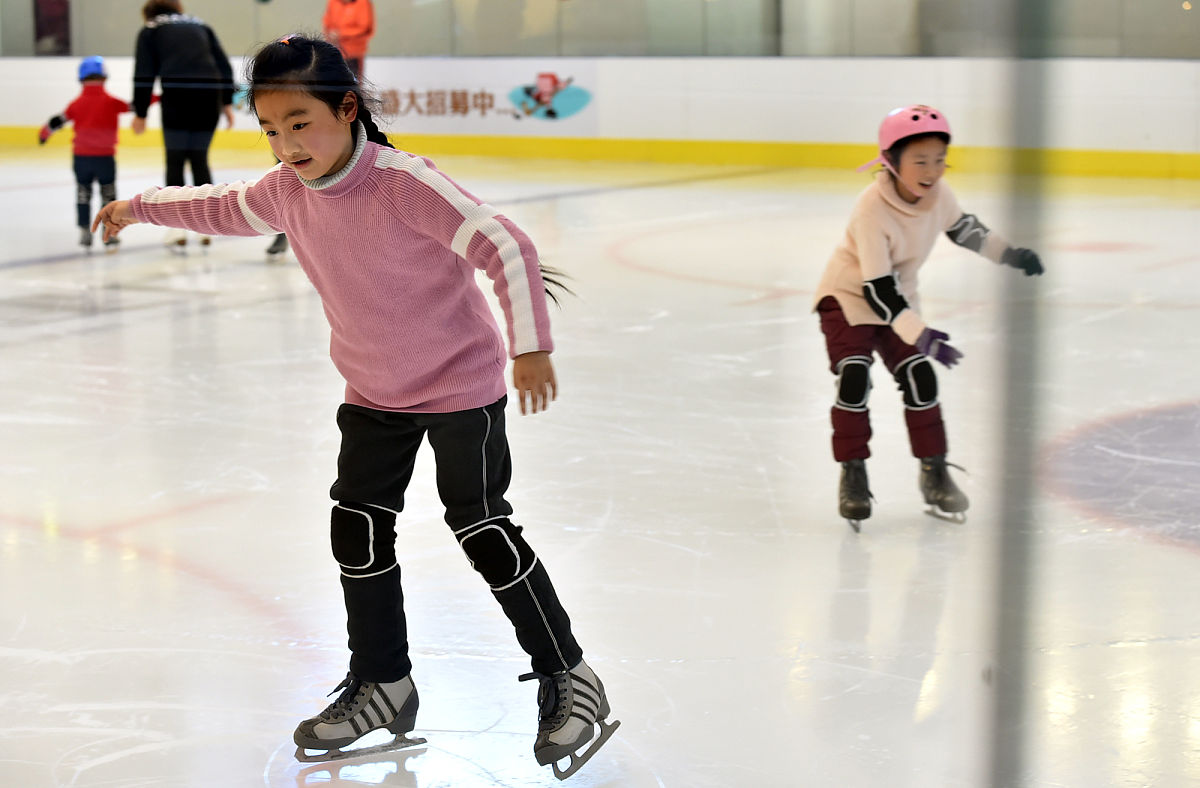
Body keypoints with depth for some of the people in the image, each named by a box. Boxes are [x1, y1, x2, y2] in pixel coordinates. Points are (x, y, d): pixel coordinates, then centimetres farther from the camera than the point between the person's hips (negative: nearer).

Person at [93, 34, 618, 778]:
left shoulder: (402, 181, -28)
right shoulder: (287, 192, -6)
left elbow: (506, 245, -30)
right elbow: (224, 208, 17)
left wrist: (530, 345, -32)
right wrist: (142, 205, 23)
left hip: (462, 383, -7)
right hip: (375, 393, 7)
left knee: (483, 529, -2)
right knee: (358, 529, 8)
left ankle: (569, 677, 14)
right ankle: (382, 686, 25)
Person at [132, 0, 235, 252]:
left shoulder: (149, 31, 16)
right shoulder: (200, 26, 24)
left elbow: (144, 75, 7)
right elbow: (224, 66, 16)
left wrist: (140, 113, 10)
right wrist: (227, 103, 17)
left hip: (177, 95, -3)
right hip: (210, 97, 3)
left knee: (175, 160, 6)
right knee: (199, 159, 14)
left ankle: (178, 227, 1)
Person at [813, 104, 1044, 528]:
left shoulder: (938, 193, -14)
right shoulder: (872, 209, -32)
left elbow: (963, 228, 10)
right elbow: (876, 288, -31)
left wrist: (1010, 254, -1)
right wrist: (920, 334, -35)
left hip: (898, 298, 6)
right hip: (849, 295, -6)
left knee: (919, 378, -1)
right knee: (854, 378, -19)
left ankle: (934, 472, 12)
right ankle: (853, 475, -5)